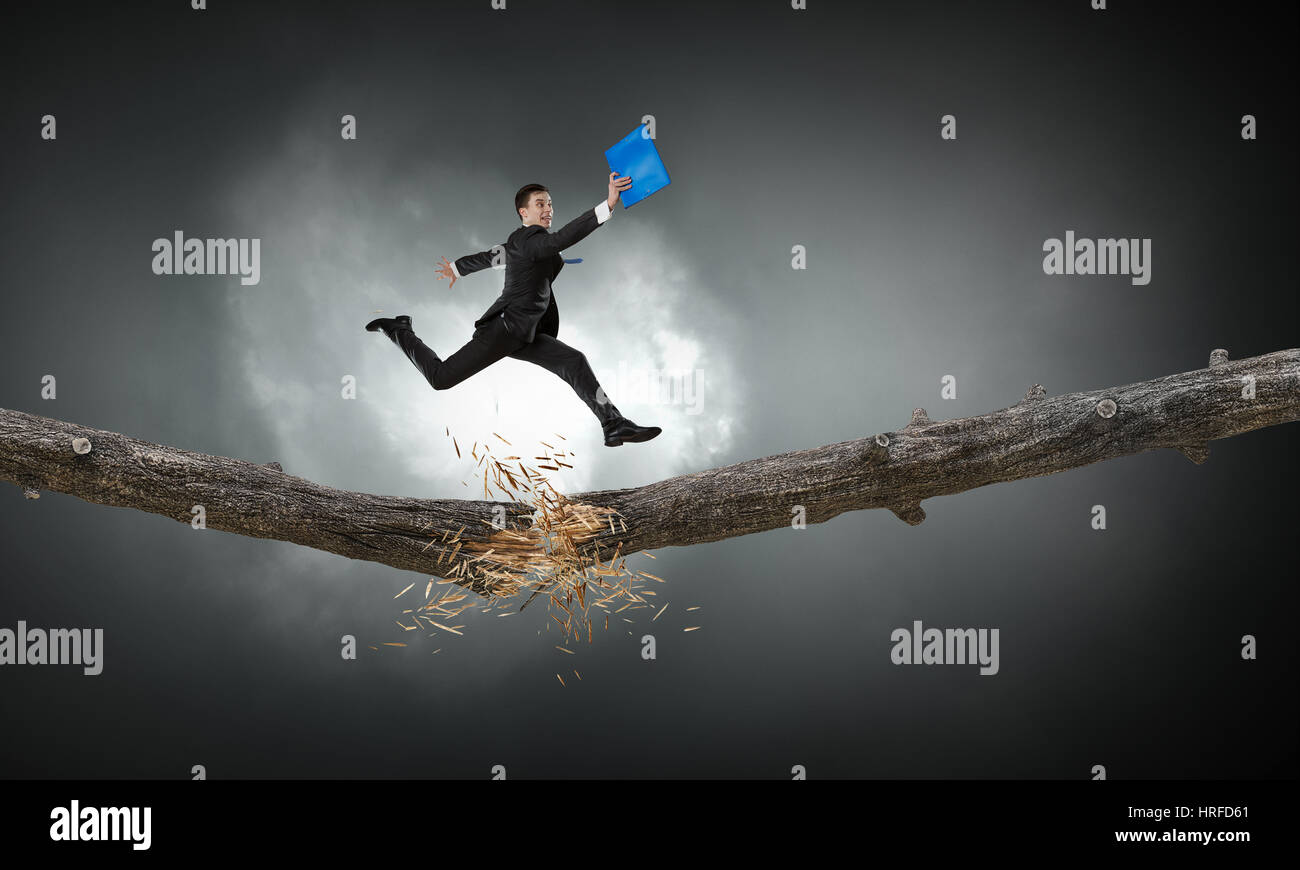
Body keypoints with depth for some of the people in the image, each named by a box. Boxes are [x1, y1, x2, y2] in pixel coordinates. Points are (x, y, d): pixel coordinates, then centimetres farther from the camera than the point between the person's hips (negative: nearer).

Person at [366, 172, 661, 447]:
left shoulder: (524, 240, 19)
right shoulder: (527, 239, -12)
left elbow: (490, 256, 34)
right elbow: (562, 239, -33)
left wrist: (457, 268, 54)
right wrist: (608, 203, -42)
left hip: (526, 335, 10)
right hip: (505, 326, -10)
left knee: (574, 362, -9)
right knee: (441, 378, -6)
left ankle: (614, 425, -16)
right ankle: (399, 331, 16)